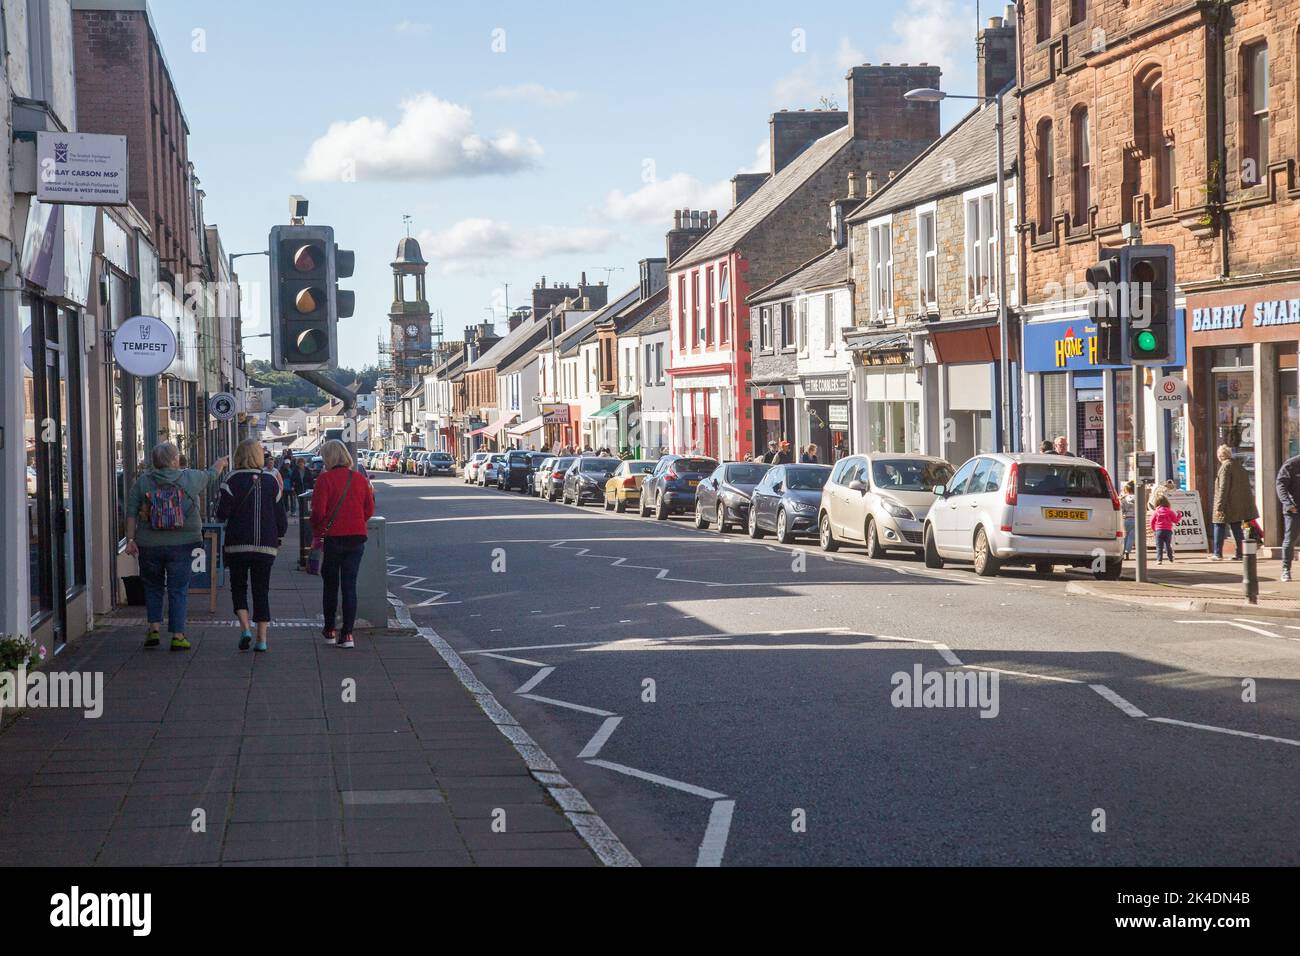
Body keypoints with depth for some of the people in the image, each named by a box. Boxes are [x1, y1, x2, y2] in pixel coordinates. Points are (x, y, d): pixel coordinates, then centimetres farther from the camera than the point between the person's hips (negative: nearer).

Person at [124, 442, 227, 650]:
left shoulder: (142, 482, 0)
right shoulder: (190, 478, -1)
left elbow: (131, 513, -3)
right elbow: (211, 475, 19)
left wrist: (130, 540, 1)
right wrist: (220, 464, 40)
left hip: (149, 545, 1)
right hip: (181, 545, -1)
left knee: (153, 587, 18)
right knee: (178, 590, 4)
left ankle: (154, 627, 9)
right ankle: (178, 636, 2)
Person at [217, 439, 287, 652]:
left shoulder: (232, 480, -7)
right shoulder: (271, 480, 2)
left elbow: (222, 513, -11)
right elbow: (280, 515, 5)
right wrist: (279, 537, 18)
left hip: (238, 544, -2)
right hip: (266, 544, 2)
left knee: (238, 587, 13)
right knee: (261, 590, 7)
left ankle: (245, 628, -8)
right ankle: (262, 640, 2)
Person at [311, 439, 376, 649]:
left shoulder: (325, 479, -11)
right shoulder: (360, 479, 2)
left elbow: (318, 511, -12)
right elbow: (369, 510, 8)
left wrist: (317, 531, 5)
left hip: (333, 537, -3)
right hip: (357, 537, 3)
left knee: (330, 585, 13)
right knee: (350, 585, 5)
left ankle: (330, 631, 20)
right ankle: (347, 634, -1)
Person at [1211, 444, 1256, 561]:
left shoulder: (1226, 466, -13)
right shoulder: (1238, 465, 11)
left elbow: (1223, 488, -18)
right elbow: (1246, 484, 16)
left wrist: (1219, 507, -19)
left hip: (1228, 505, -8)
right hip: (1239, 505, 8)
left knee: (1219, 526, 2)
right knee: (1236, 527, 11)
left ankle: (1218, 553, 0)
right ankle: (1239, 554, 10)